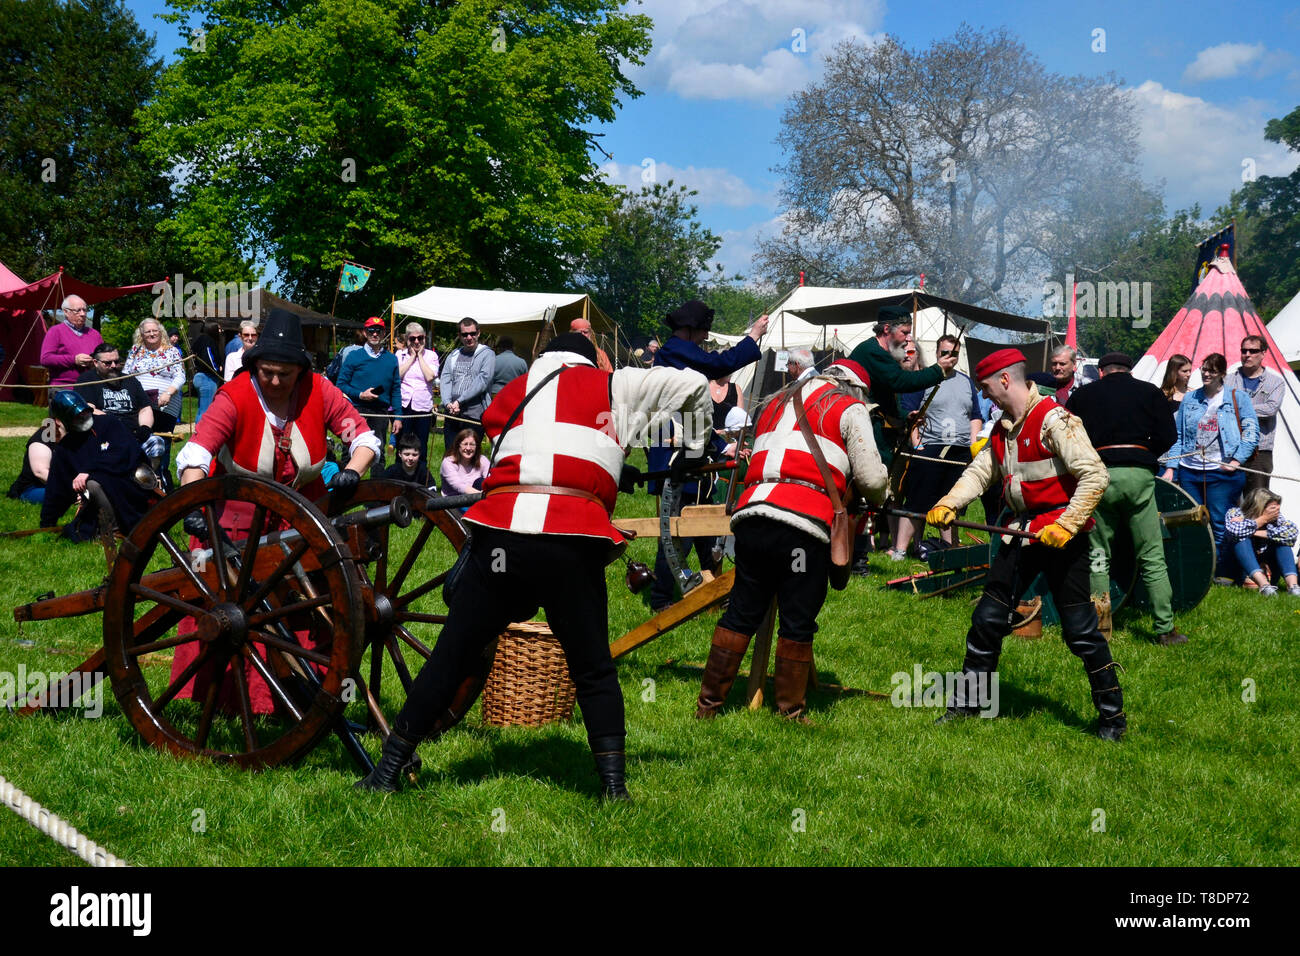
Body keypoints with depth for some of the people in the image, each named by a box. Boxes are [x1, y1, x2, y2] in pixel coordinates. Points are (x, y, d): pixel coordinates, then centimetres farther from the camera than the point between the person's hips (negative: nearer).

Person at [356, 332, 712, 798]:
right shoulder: (610, 386, 17)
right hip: (574, 543, -2)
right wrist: (697, 446, 35)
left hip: (501, 536, 2)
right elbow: (693, 385, 19)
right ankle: (614, 785, 8)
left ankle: (387, 771, 17)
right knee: (594, 670, 12)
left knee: (451, 657, 11)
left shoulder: (508, 396, 25)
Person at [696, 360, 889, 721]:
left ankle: (709, 703, 15)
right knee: (797, 622, 4)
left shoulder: (775, 405, 29)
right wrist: (880, 496, 30)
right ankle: (790, 712, 11)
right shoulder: (850, 409, 11)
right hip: (802, 521, -5)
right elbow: (871, 478, 6)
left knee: (741, 612, 12)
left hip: (751, 513, 6)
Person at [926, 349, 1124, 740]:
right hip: (1023, 531, 8)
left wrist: (1066, 526, -24)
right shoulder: (1003, 428, 10)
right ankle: (967, 701, 22)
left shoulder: (1053, 420, -17)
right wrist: (948, 504, -5)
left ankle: (1112, 715, 8)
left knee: (1080, 628, -5)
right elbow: (980, 471, 13)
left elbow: (1095, 476, -21)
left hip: (1061, 533, -8)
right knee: (988, 618, 10)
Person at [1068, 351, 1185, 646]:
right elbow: (1166, 437, 4)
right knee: (1152, 557, 3)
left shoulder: (1081, 395, 14)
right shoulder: (1150, 392, 12)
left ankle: (1098, 629, 7)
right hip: (1138, 474, -1)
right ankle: (1165, 629, 2)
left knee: (1098, 557, 9)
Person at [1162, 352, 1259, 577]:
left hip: (1222, 472, -3)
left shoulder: (1237, 398, 4)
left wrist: (1237, 460, -10)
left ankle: (1223, 575, 4)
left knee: (1220, 525, -4)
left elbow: (1252, 431, 1)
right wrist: (1171, 467, 6)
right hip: (1190, 472, 3)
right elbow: (1178, 437, 15)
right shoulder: (1190, 399, 14)